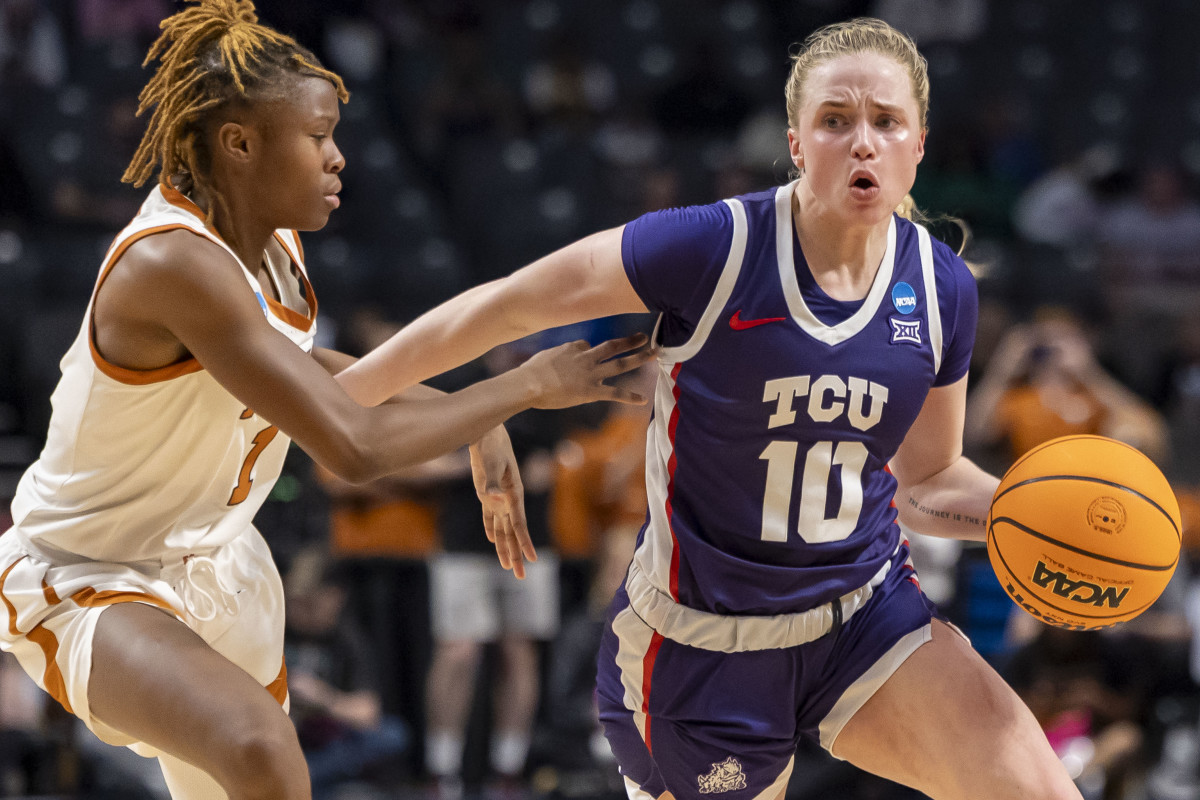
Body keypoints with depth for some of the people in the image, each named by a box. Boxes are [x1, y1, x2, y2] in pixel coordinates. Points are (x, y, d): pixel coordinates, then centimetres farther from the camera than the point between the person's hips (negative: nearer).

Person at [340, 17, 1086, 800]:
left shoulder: (942, 289, -3)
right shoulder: (714, 248, -19)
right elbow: (505, 305, -9)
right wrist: (339, 393, -5)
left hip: (864, 614, 4)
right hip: (702, 641, -4)